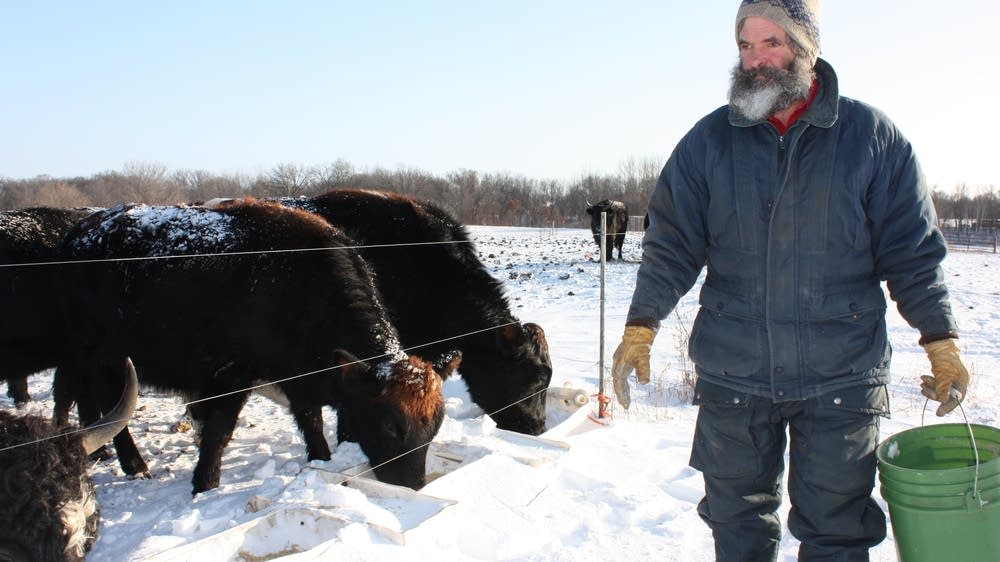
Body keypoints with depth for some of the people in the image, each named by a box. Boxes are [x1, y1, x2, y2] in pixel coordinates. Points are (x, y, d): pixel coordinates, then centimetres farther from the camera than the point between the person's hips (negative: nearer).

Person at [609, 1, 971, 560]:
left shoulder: (872, 135, 1)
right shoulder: (710, 140, 4)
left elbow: (913, 251, 3)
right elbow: (670, 243, 3)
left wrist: (942, 342, -1)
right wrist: (640, 329, -5)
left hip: (841, 379, -1)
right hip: (731, 374, 2)